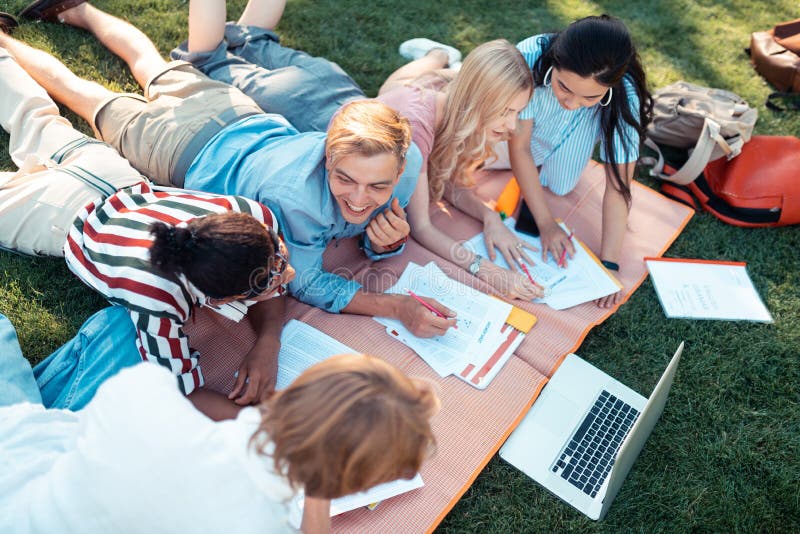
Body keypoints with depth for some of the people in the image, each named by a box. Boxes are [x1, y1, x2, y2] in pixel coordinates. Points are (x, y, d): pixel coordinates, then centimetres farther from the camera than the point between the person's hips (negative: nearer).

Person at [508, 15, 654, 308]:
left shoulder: (624, 95, -37)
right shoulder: (530, 58, -41)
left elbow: (618, 186, -34)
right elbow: (519, 147, -34)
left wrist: (608, 263, -39)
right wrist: (546, 223, -36)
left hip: (585, 122, 0)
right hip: (527, 115, 0)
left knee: (560, 185, -18)